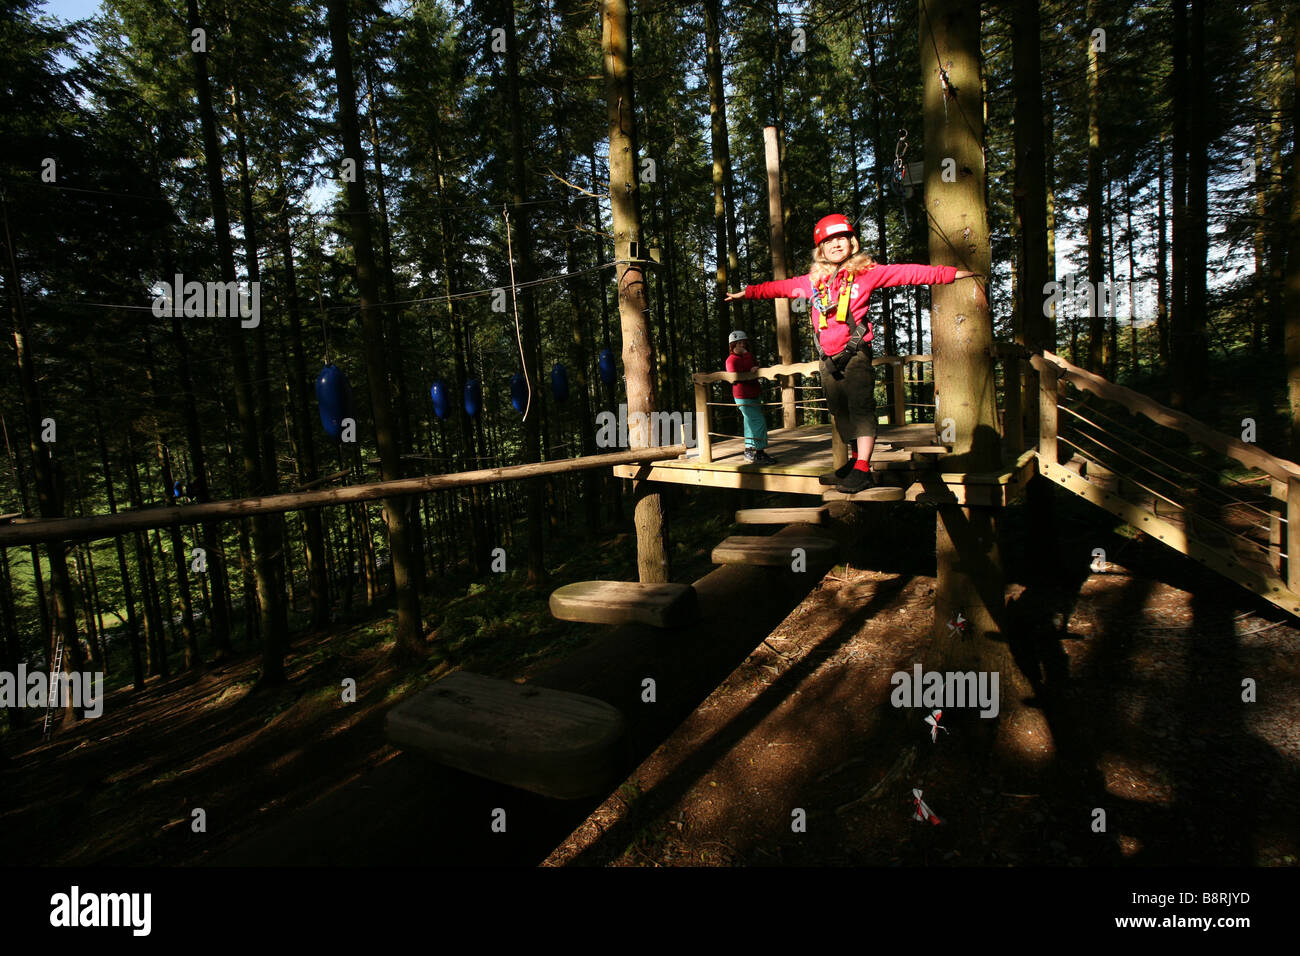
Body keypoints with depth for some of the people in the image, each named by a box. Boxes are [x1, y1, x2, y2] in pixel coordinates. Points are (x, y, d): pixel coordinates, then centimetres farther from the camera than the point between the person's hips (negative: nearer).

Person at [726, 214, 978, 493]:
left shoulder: (867, 272, 2)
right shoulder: (813, 281, 13)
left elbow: (907, 272, -1)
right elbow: (780, 287, 23)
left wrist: (950, 273, -6)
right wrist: (747, 292, 26)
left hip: (855, 354, -5)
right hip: (828, 359, 5)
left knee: (861, 408, -12)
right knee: (840, 411, 11)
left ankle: (863, 470, -10)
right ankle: (855, 460, 24)